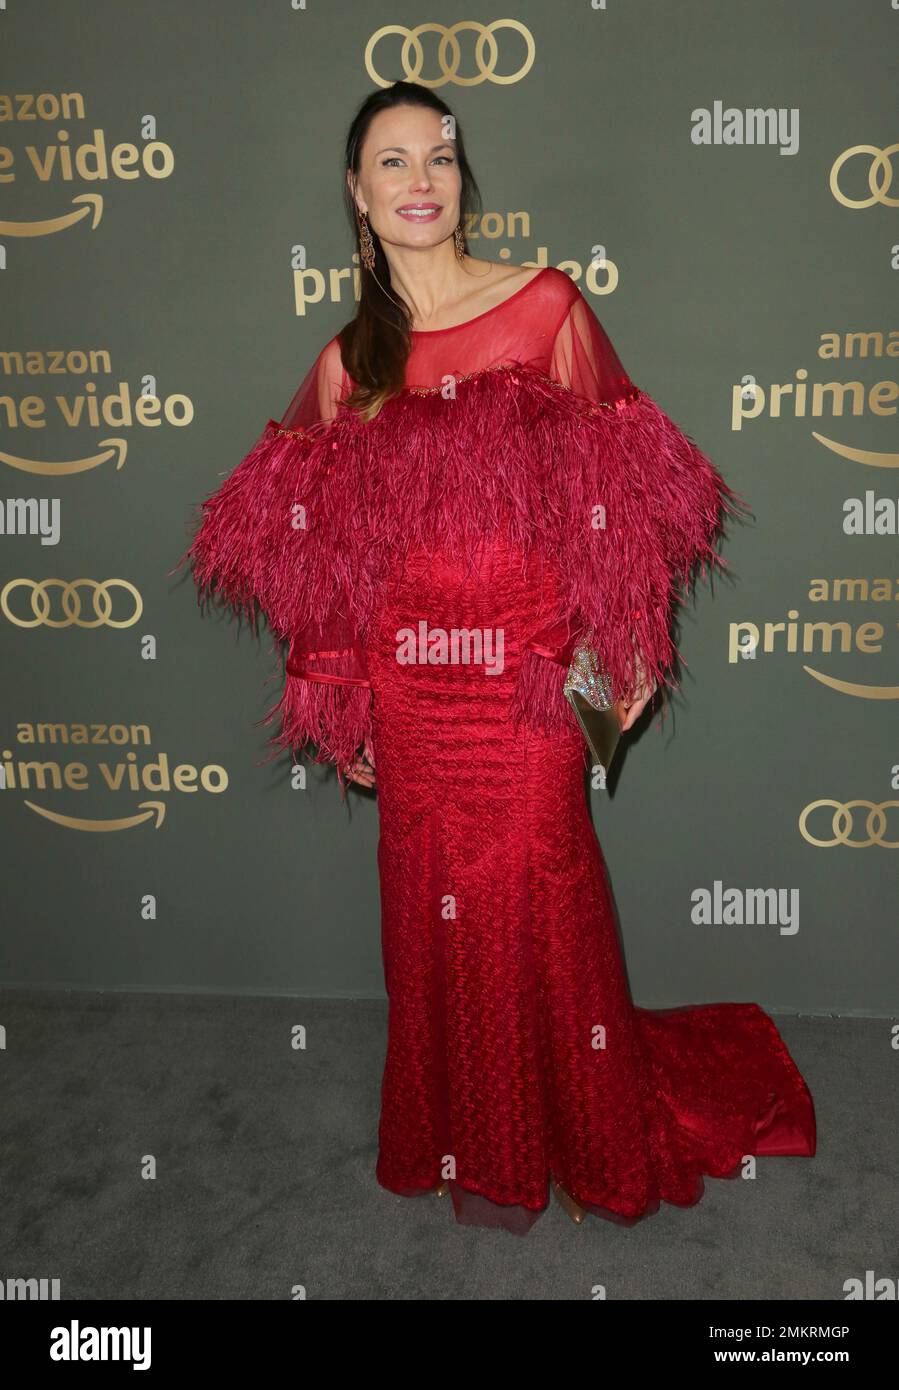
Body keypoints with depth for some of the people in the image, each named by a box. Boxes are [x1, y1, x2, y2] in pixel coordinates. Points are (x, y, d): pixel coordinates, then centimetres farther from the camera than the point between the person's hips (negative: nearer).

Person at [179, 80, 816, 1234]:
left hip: (529, 676, -2)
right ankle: (475, 1148, 36)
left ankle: (574, 1129, 33)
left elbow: (607, 490, 2)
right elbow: (324, 538, 10)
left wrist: (628, 640, -2)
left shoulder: (547, 305, 1)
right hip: (408, 687, 3)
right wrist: (335, 697, 10)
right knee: (436, 907, 12)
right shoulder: (348, 360, 8)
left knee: (535, 900, 4)